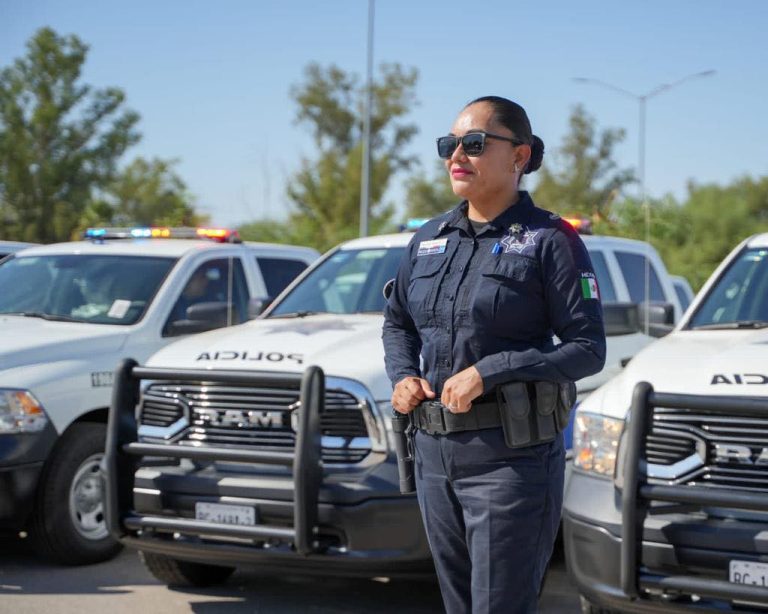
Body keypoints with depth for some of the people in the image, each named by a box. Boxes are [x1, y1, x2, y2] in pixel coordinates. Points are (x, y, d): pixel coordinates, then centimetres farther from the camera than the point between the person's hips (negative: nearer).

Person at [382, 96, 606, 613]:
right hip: (434, 452, 6)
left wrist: (488, 373, -19)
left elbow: (588, 348, -11)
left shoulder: (549, 240, -7)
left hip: (511, 457, -6)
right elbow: (397, 321, 23)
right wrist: (403, 376, 2)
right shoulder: (429, 240, 10)